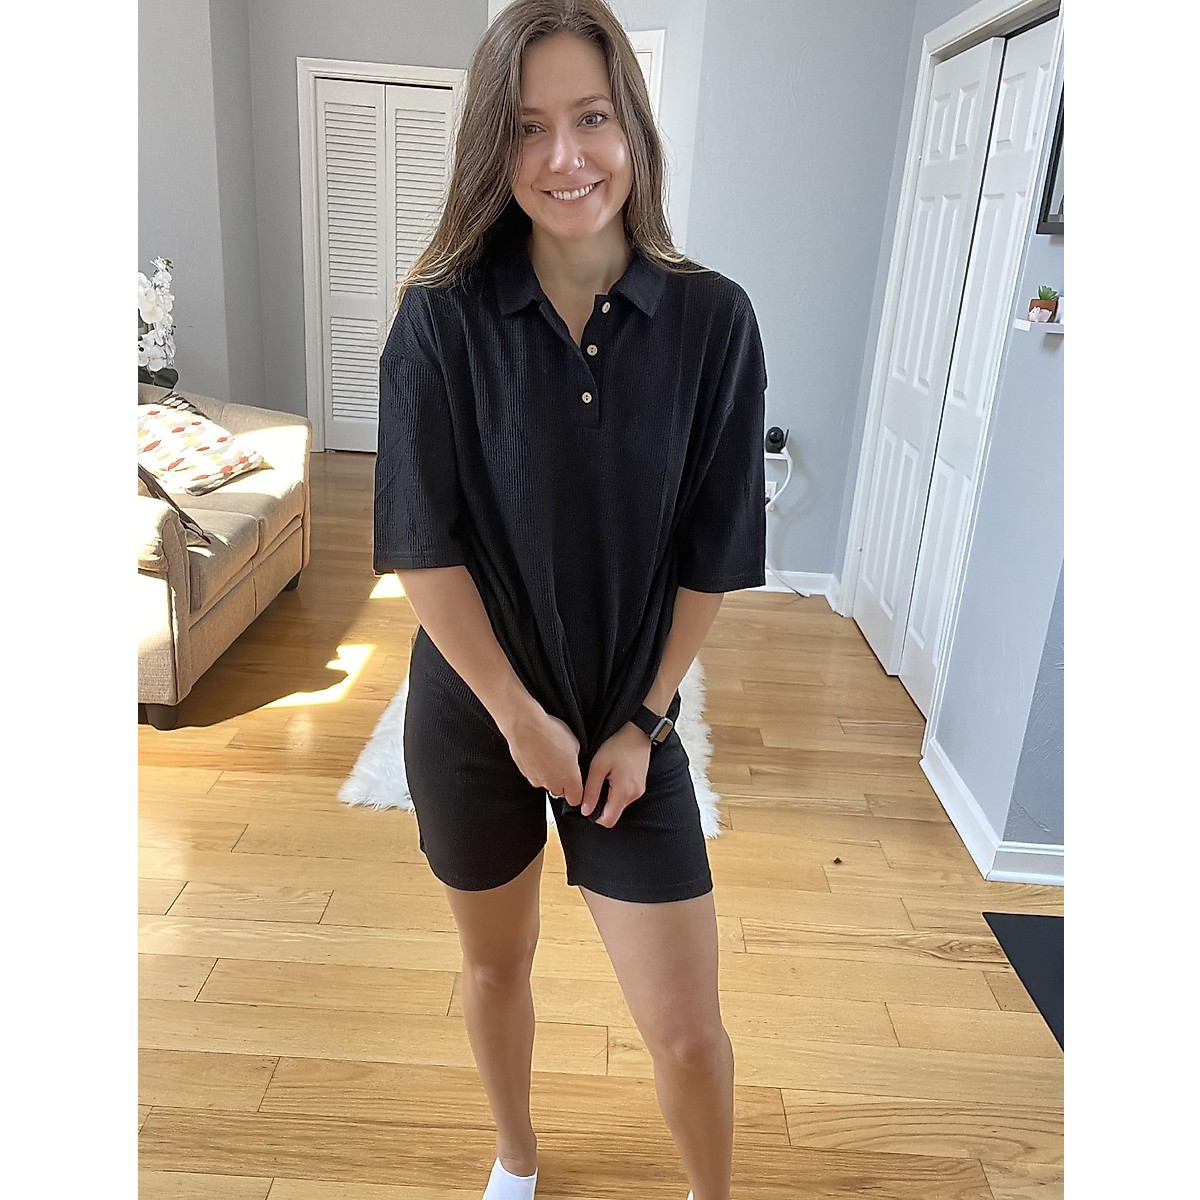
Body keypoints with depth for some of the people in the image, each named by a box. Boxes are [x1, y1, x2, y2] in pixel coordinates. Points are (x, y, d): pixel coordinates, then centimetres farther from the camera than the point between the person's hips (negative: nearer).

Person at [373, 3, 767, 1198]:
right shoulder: (443, 316, -12)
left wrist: (642, 721, -6)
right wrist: (522, 717, -11)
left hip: (631, 718, 0)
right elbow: (422, 546, -12)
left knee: (686, 1025, 6)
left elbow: (711, 553, -6)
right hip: (474, 711, 1)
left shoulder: (711, 319, -10)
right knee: (495, 961, 22)